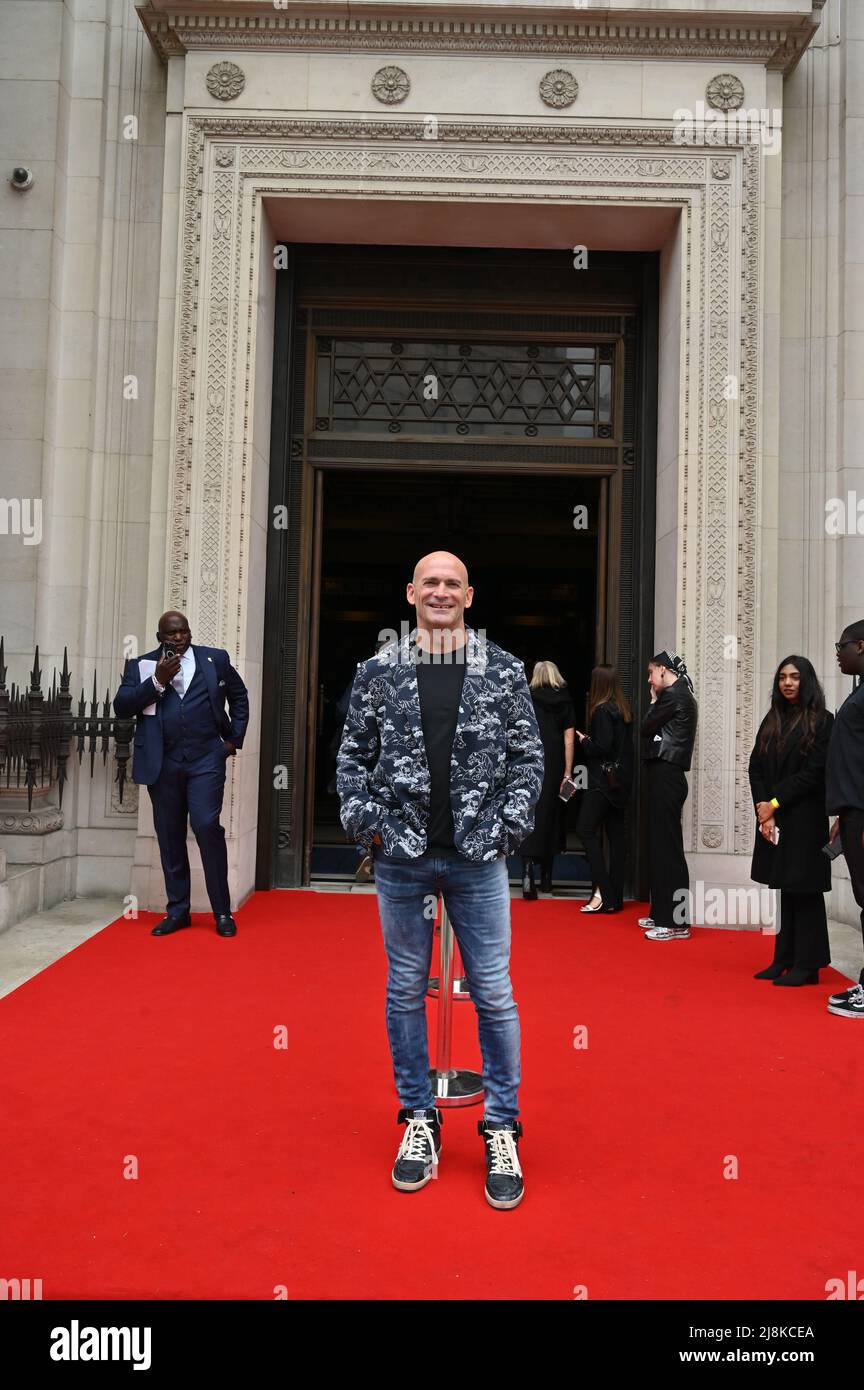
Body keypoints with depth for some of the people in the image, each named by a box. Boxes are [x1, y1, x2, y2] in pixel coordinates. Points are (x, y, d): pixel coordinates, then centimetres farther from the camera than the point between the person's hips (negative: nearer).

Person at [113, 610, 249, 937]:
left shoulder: (215, 658, 10)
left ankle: (222, 911, 0)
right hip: (163, 763, 2)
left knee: (207, 826, -11)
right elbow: (121, 707, -1)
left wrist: (235, 737, 12)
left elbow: (239, 696, 20)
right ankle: (177, 911, 17)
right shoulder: (141, 665, 9)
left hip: (206, 759, -2)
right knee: (170, 837, 6)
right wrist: (157, 681, -11)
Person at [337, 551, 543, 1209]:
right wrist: (365, 820, -4)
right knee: (406, 991, 11)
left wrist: (509, 825, -6)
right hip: (401, 859, 1)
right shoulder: (379, 672, 4)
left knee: (494, 995, 5)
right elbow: (353, 755, 8)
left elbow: (529, 756, 4)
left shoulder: (505, 671, 2)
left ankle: (502, 1130, 21)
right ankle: (419, 1120, 28)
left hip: (478, 859, -1)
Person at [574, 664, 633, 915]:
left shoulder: (602, 710, -12)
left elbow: (602, 747, -17)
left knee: (586, 829, -6)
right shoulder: (623, 709, 11)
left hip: (604, 779, -8)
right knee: (616, 833, 7)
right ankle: (615, 896, 9)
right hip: (622, 781, 8)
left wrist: (584, 741, 0)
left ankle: (602, 890, -12)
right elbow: (623, 745, 13)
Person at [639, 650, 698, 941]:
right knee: (660, 844, 13)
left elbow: (646, 727, -9)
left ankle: (677, 922, -7)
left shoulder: (672, 695, -11)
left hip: (665, 775, -10)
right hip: (665, 775, 10)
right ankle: (662, 913, 20)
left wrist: (654, 701, 5)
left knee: (667, 846, -9)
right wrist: (657, 700, 12)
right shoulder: (681, 694, 20)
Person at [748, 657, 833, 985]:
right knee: (783, 888, 9)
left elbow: (813, 773, -12)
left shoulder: (822, 721, -5)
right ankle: (785, 959, 16)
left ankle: (807, 964, 6)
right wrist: (763, 809, -6)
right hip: (772, 818, 5)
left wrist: (774, 803, -12)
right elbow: (756, 767, 7)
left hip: (805, 819, -5)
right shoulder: (772, 721, 12)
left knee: (803, 890, -1)